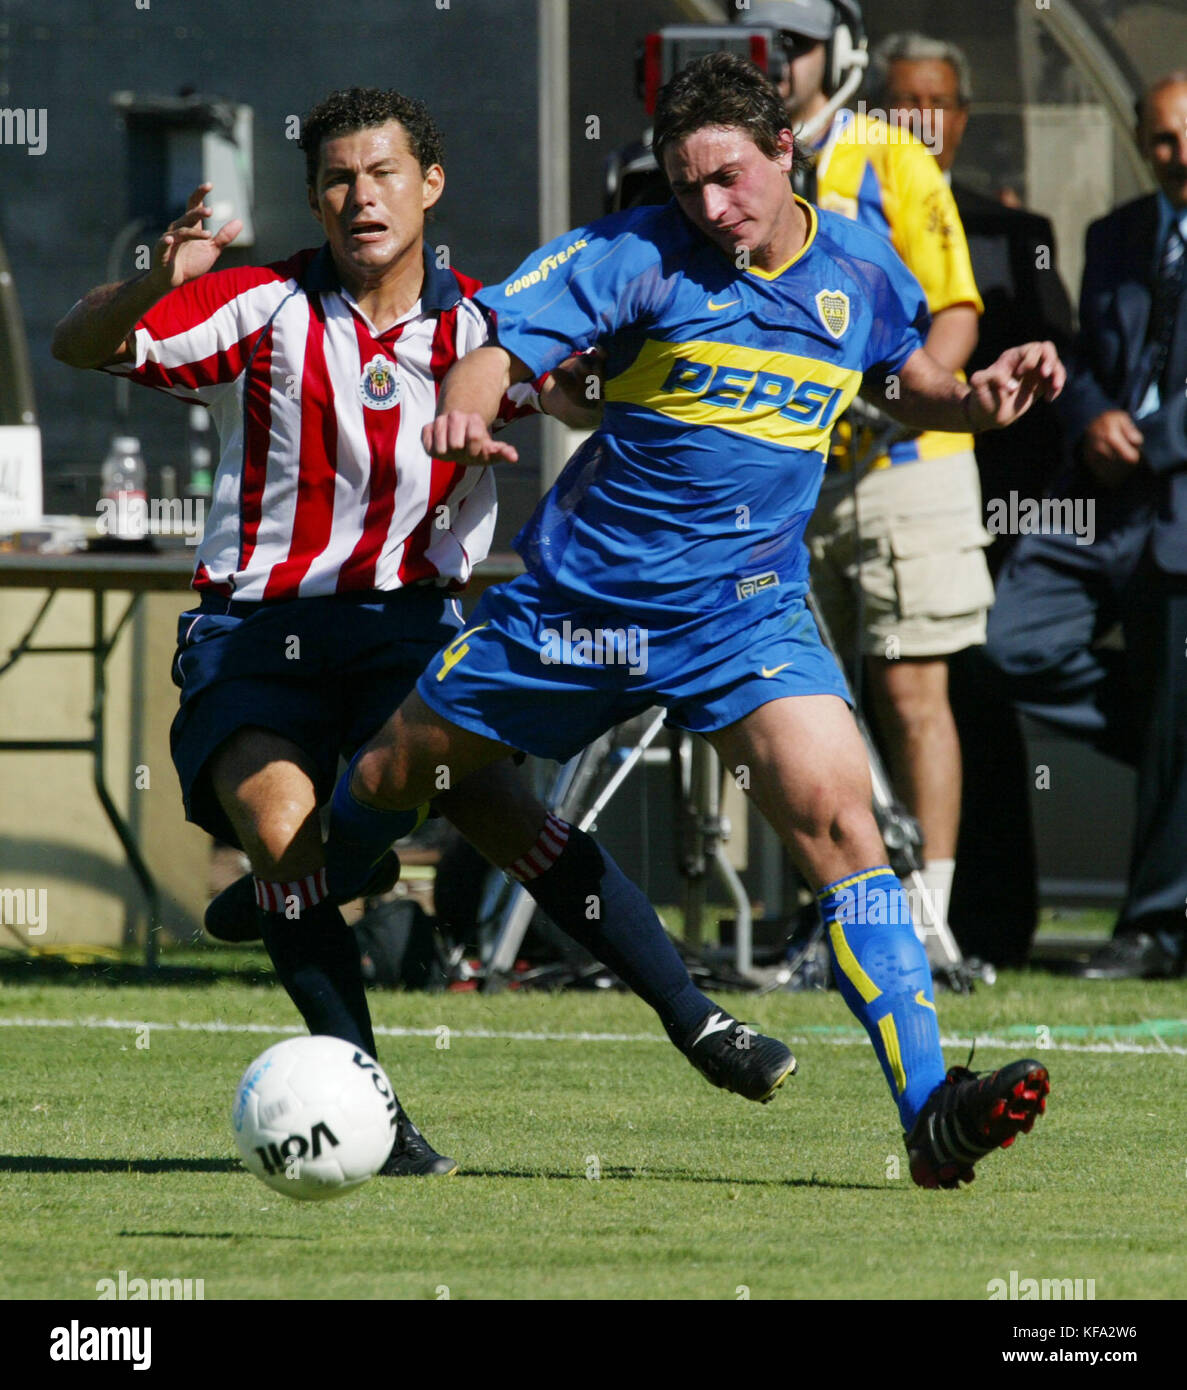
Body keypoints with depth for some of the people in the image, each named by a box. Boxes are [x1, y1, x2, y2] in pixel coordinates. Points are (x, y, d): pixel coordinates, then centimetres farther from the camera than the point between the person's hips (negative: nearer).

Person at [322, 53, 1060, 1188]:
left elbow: (913, 388, 19)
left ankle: (931, 1113, -25)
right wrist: (465, 411, -42)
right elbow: (496, 346, -19)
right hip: (578, 594, 0)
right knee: (391, 773, 12)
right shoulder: (636, 255, -10)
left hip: (747, 616, 0)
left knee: (838, 818, -20)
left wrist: (981, 400, -4)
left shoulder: (858, 271, 1)